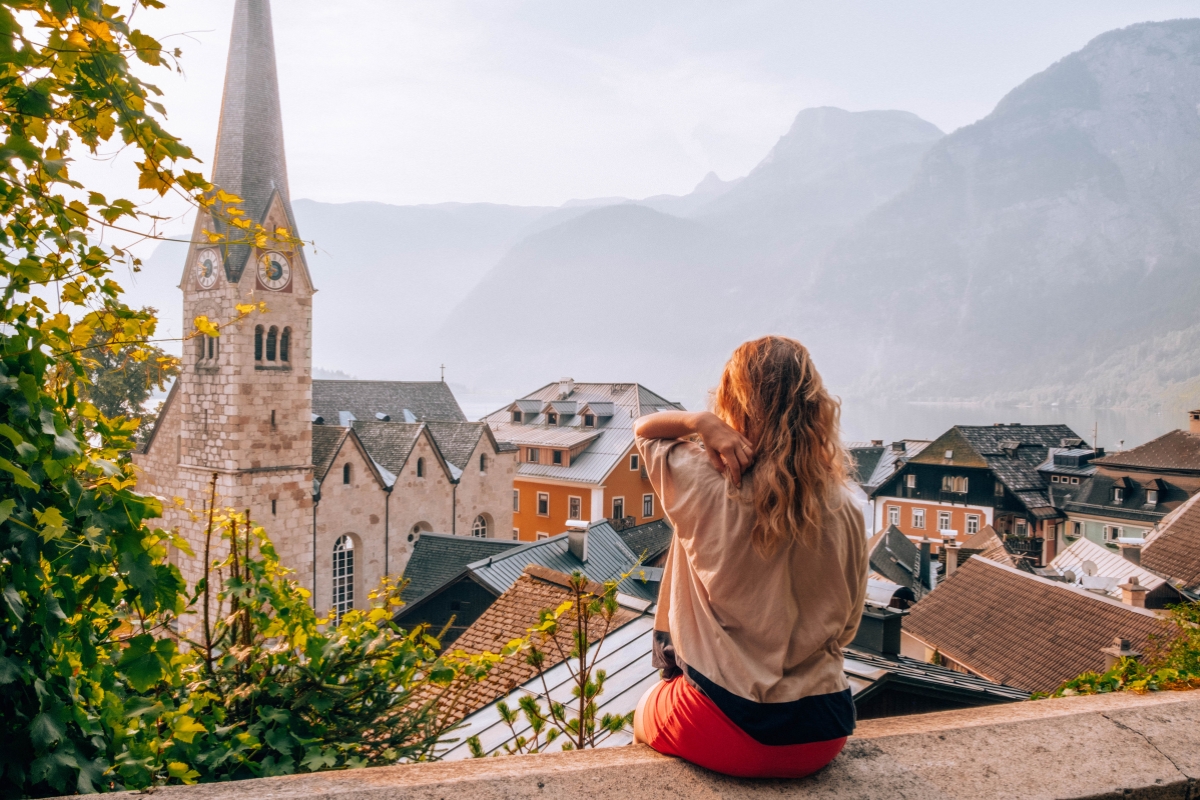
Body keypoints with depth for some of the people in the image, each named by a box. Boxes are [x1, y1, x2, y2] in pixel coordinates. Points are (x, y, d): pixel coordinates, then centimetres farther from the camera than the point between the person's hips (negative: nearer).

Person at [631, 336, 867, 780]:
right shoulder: (844, 511, -8)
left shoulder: (705, 487, -17)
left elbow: (644, 428, 3)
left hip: (726, 731, -3)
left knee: (645, 716, 31)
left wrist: (703, 421, -15)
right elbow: (846, 626, 4)